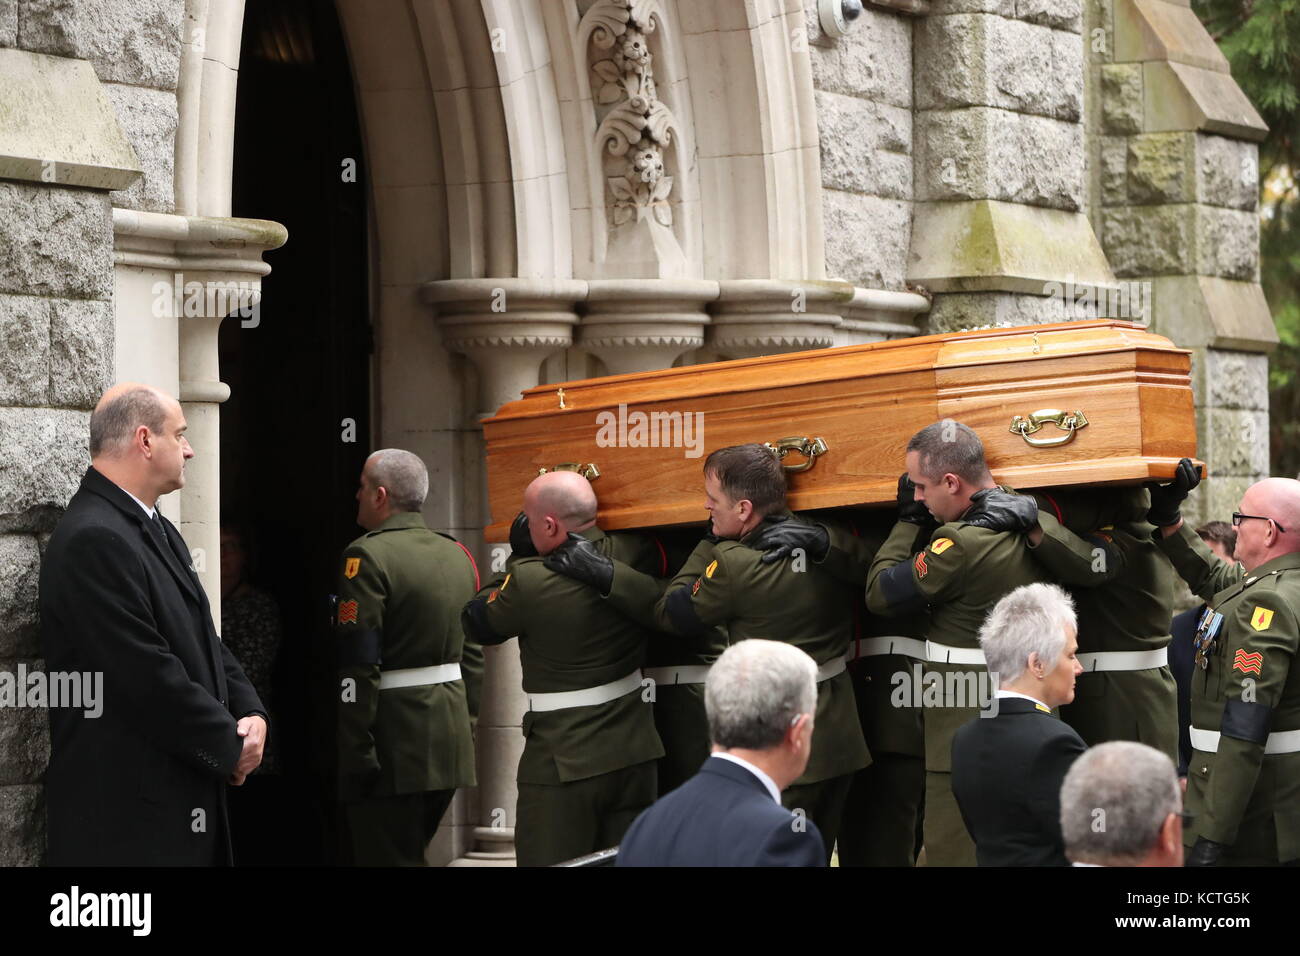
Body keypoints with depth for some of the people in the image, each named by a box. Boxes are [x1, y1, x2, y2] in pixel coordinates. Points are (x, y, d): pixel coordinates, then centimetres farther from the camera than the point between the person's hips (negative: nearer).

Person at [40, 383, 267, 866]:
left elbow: (203, 639, 18)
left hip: (184, 798, 10)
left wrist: (250, 713, 1)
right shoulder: (92, 540, -18)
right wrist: (230, 746, -11)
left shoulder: (158, 530, 15)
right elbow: (149, 677, -22)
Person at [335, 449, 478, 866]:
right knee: (410, 854, 18)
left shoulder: (368, 557, -14)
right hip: (451, 748, 8)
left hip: (394, 753, -8)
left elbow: (357, 668, -19)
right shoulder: (458, 555, 11)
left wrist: (353, 755, -18)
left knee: (387, 858, -3)